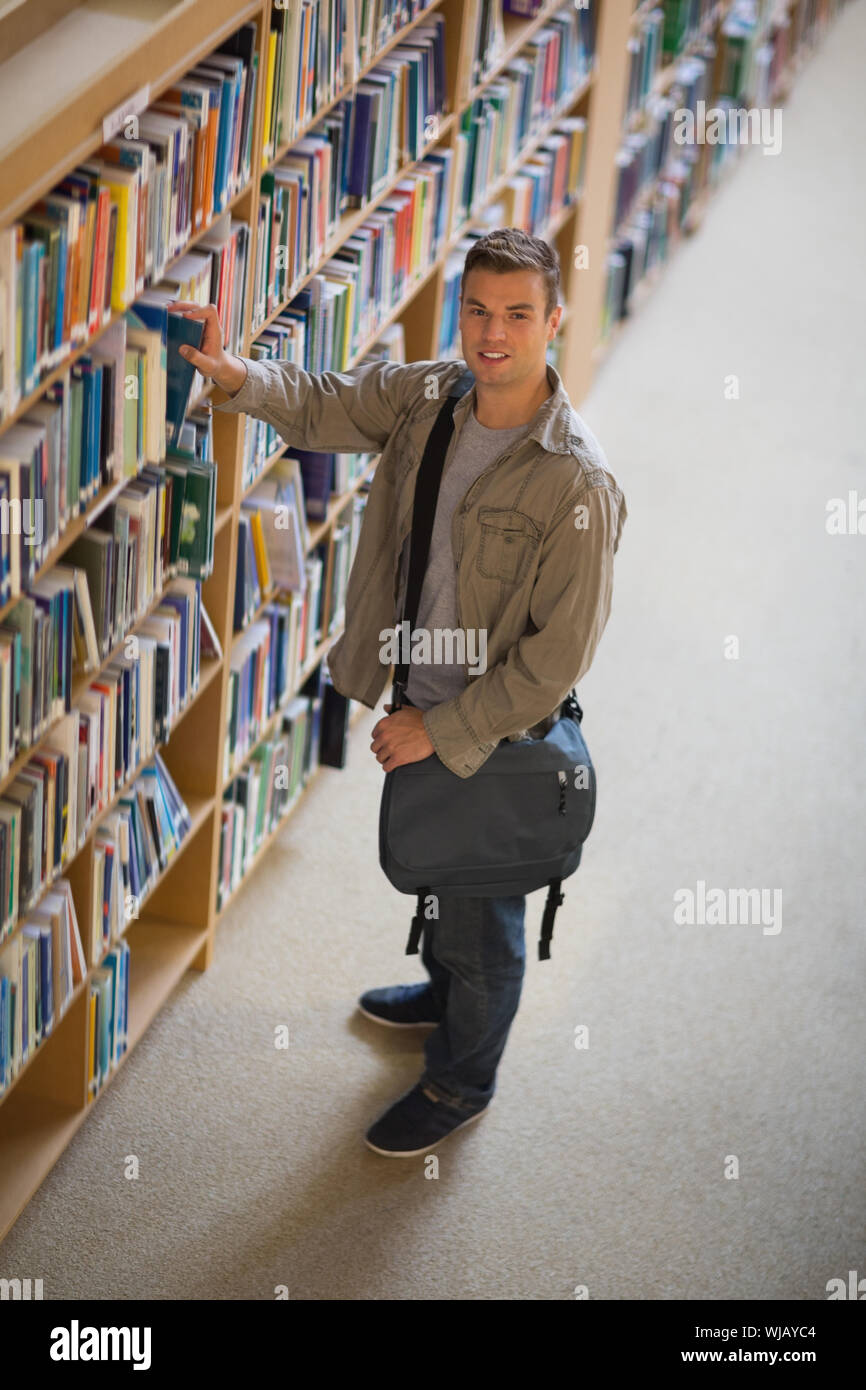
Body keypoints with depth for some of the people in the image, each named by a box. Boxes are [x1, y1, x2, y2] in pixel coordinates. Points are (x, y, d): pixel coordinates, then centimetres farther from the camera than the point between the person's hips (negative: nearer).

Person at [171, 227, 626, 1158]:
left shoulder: (577, 482, -31)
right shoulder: (430, 396, -11)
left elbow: (558, 655, -26)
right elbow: (324, 407, -6)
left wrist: (440, 731, -20)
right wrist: (235, 374, -29)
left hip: (496, 732, -6)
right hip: (421, 702, 7)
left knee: (480, 912, 16)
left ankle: (462, 1081, 41)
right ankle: (445, 991, 61)